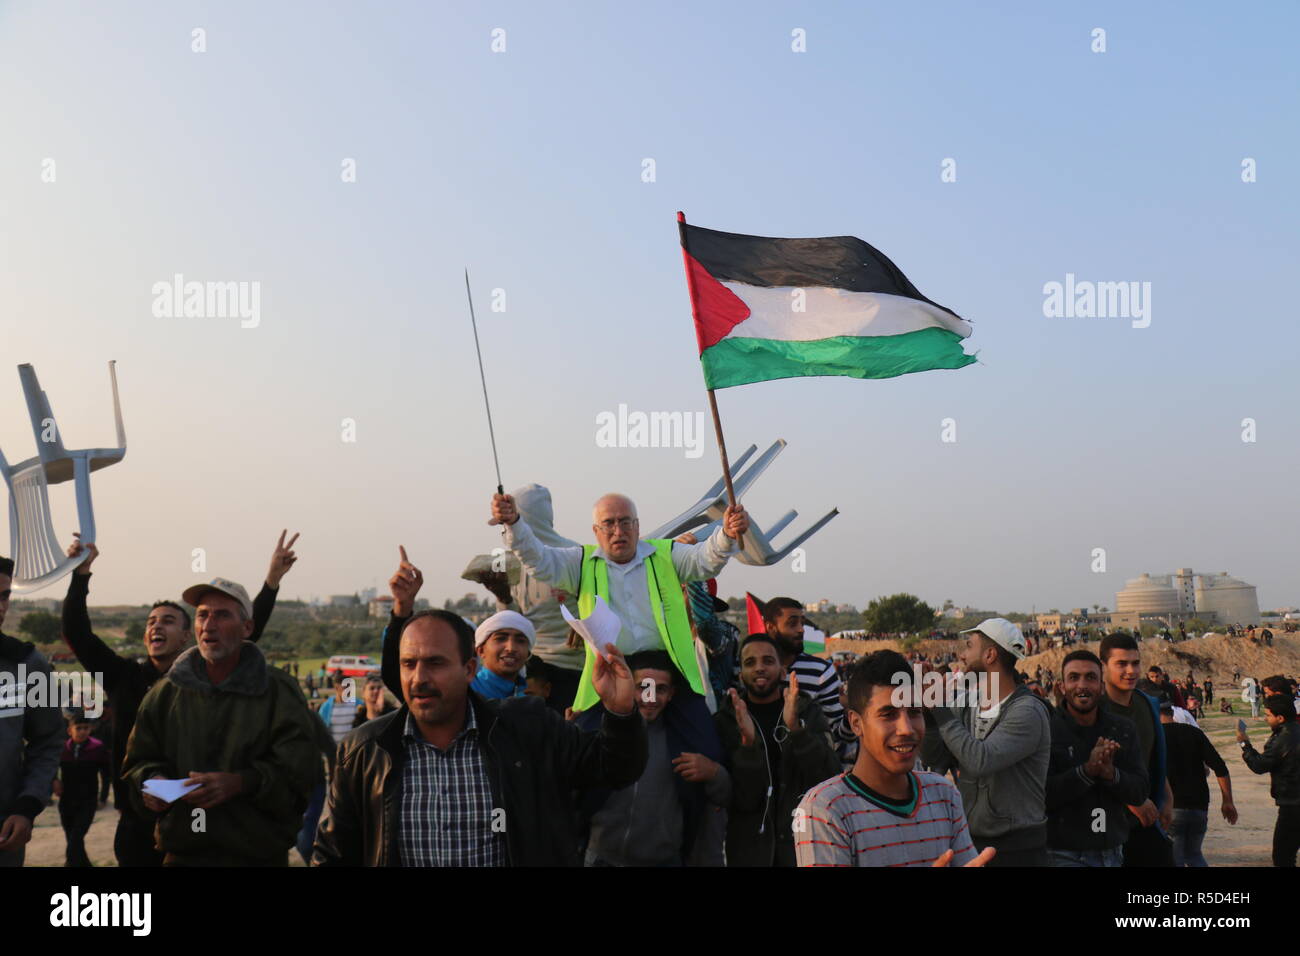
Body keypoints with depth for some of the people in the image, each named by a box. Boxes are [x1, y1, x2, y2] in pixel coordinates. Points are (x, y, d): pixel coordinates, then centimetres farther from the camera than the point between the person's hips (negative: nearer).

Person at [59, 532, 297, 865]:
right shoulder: (124, 677, 6)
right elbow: (76, 633, 0)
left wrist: (272, 580, -17)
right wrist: (81, 574, -11)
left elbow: (249, 632, -6)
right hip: (136, 823, 2)